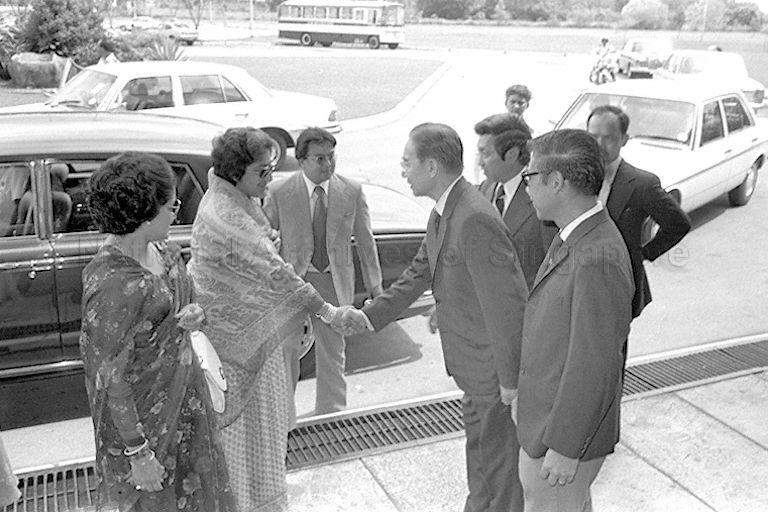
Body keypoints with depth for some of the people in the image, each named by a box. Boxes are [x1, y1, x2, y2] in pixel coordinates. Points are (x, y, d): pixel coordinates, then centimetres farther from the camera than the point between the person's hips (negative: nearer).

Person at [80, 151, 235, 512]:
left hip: (183, 394, 8)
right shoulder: (113, 285, -30)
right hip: (139, 413, -7)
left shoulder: (164, 251, -6)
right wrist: (138, 453, -17)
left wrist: (187, 318, -12)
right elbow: (109, 379, -24)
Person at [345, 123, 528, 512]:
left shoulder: (475, 221, -30)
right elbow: (420, 272, 13)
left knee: (500, 454, 11)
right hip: (475, 362, 10)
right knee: (478, 436, 29)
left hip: (496, 363, -10)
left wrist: (510, 379, -21)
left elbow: (505, 305, -28)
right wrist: (371, 315, 7)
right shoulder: (444, 213, 2)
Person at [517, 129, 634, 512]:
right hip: (543, 411, 9)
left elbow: (595, 369, -27)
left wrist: (564, 448, -20)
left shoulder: (599, 261, -30)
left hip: (568, 430, -9)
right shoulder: (573, 239, 1)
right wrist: (525, 393, 19)